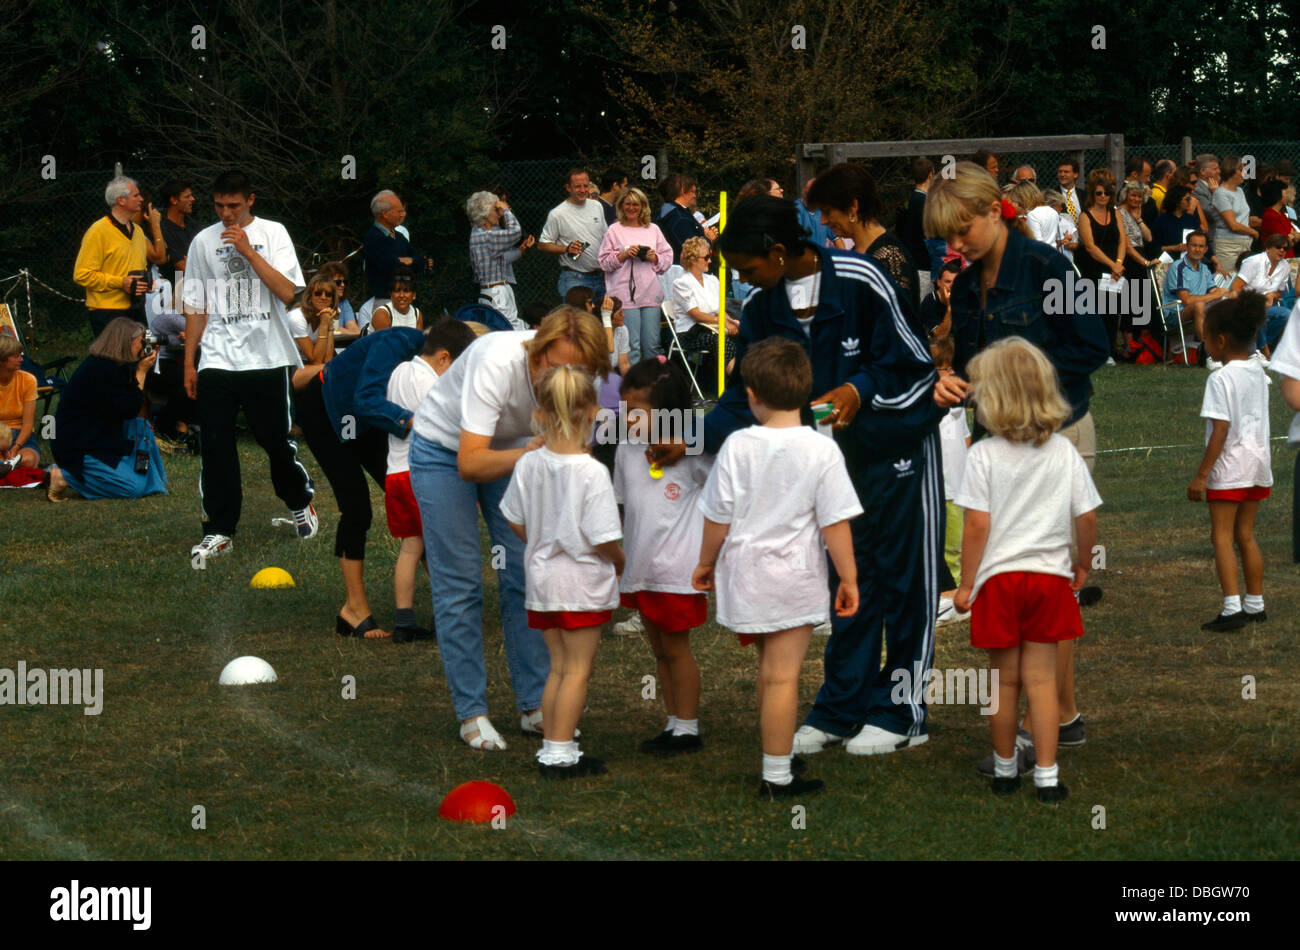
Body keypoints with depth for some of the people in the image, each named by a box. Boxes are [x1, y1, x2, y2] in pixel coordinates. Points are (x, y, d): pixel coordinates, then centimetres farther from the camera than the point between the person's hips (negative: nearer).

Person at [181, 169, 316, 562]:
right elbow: (196, 307, 12)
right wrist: (189, 363, 9)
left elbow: (288, 292, -11)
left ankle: (300, 503, 30)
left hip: (268, 357, -2)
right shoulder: (203, 242, 8)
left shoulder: (272, 234, 1)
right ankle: (219, 530, 4)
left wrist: (248, 251, -15)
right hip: (217, 362, 2)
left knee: (276, 440, 4)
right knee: (215, 447, -4)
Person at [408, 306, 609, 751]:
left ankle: (535, 705, 6)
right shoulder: (498, 363, -37)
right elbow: (470, 464, -38)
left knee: (525, 576, -1)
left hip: (511, 448, 5)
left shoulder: (576, 379, -22)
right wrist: (528, 454, -53)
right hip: (443, 449, -5)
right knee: (459, 584, -6)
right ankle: (471, 713, 0)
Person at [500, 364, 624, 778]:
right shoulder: (592, 473, -20)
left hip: (541, 575, 6)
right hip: (583, 581, -6)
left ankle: (552, 748, 20)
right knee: (577, 669, 4)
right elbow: (603, 539, -19)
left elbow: (515, 521, 7)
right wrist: (620, 562, 2)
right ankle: (560, 753, 4)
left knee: (558, 665, 17)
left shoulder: (528, 464, -4)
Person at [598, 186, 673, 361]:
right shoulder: (614, 230, 7)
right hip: (626, 297, -3)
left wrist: (654, 257, -3)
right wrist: (624, 254, -11)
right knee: (631, 345, -8)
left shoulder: (653, 230, 16)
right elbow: (604, 262, 3)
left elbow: (668, 258, 16)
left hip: (651, 294, 3)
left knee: (652, 345, 1)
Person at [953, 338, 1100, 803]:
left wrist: (966, 584, -4)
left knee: (1006, 678, 11)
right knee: (1042, 678, 5)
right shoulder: (1064, 451, -2)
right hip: (1050, 575, 2)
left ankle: (1005, 769, 24)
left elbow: (977, 525, -12)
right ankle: (1047, 777, 2)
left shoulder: (984, 454, -11)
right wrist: (1082, 564, 17)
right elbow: (1087, 518, 0)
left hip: (999, 578, -2)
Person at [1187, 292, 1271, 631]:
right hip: (1258, 462, 8)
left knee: (1222, 536, -4)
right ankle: (1255, 605, 19)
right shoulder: (1258, 373, 7)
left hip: (1230, 465, -8)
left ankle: (1232, 608, -13)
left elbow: (1220, 431, -20)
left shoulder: (1221, 379, -17)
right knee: (1245, 536, 16)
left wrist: (1201, 474, -17)